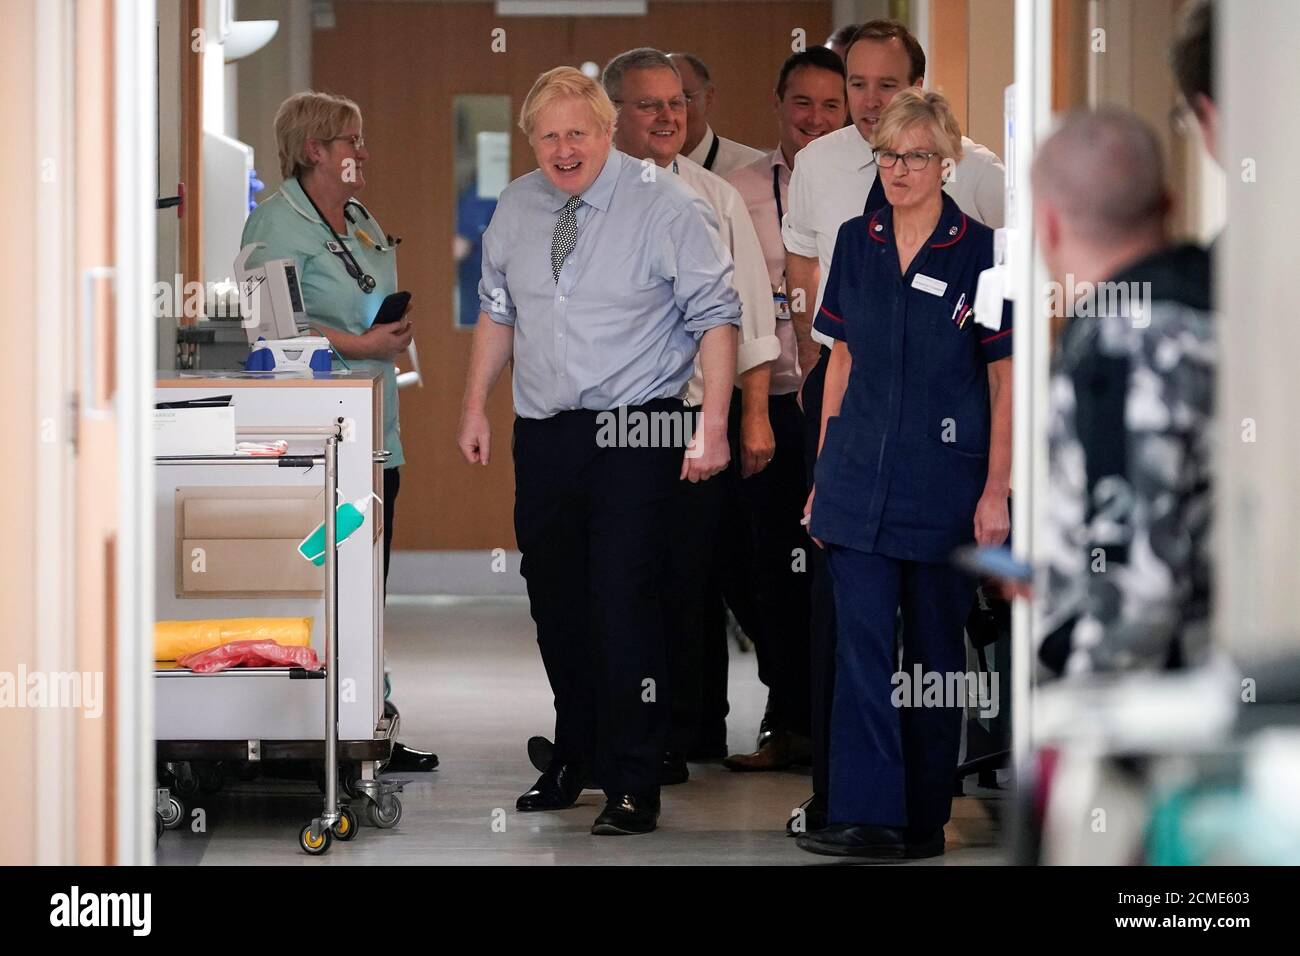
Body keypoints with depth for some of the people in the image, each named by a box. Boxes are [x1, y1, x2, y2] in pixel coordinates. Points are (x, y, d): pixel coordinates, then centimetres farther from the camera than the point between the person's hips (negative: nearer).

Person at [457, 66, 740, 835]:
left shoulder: (667, 207, -10)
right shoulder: (516, 209, 7)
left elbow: (716, 316, -11)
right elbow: (498, 312, 19)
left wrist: (714, 425, -17)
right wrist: (477, 406, 15)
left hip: (634, 435, -6)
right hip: (543, 434, 6)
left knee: (626, 605, -9)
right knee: (555, 602, 15)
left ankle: (633, 785, -1)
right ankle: (573, 762, 31)